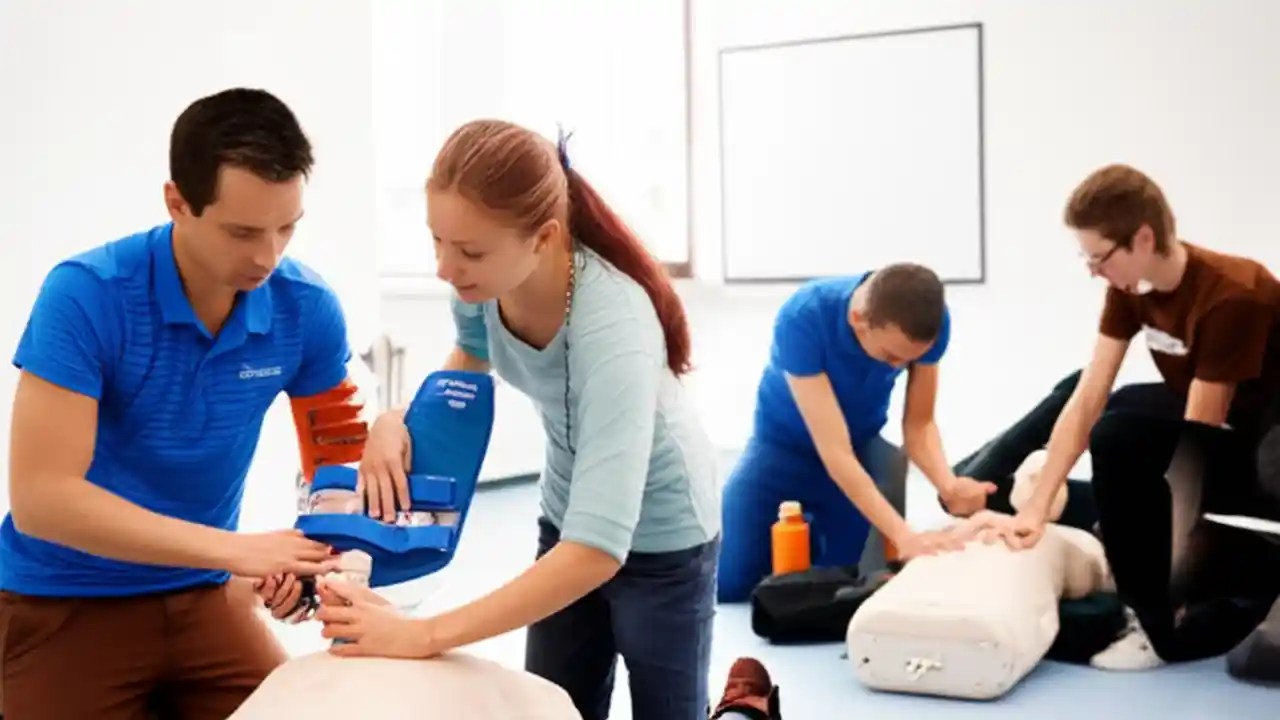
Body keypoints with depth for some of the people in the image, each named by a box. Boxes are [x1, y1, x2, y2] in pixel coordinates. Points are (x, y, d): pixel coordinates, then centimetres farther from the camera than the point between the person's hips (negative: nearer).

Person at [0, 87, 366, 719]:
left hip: (201, 598, 3)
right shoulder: (86, 296, -22)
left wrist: (330, 558, -20)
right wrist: (233, 549, -32)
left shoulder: (307, 309, -11)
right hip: (64, 605, -3)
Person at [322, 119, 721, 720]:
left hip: (656, 533, -6)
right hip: (569, 517, 6)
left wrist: (425, 636, -45)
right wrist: (400, 420, -16)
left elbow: (599, 549, -44)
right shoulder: (483, 275, -22)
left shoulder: (612, 330, -39)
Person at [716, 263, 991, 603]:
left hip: (863, 446, 3)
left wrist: (948, 485, -34)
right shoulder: (803, 317, -37)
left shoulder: (931, 319, -24)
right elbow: (834, 451, -39)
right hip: (784, 445, -2)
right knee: (725, 586, -6)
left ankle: (819, 538, 27)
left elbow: (919, 425, -13)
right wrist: (903, 535, -47)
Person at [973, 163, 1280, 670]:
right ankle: (1155, 613, 9)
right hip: (1221, 429, 9)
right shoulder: (1130, 287, -6)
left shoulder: (1232, 296, -29)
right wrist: (1036, 509, -16)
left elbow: (1199, 435, -26)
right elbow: (1087, 401, -9)